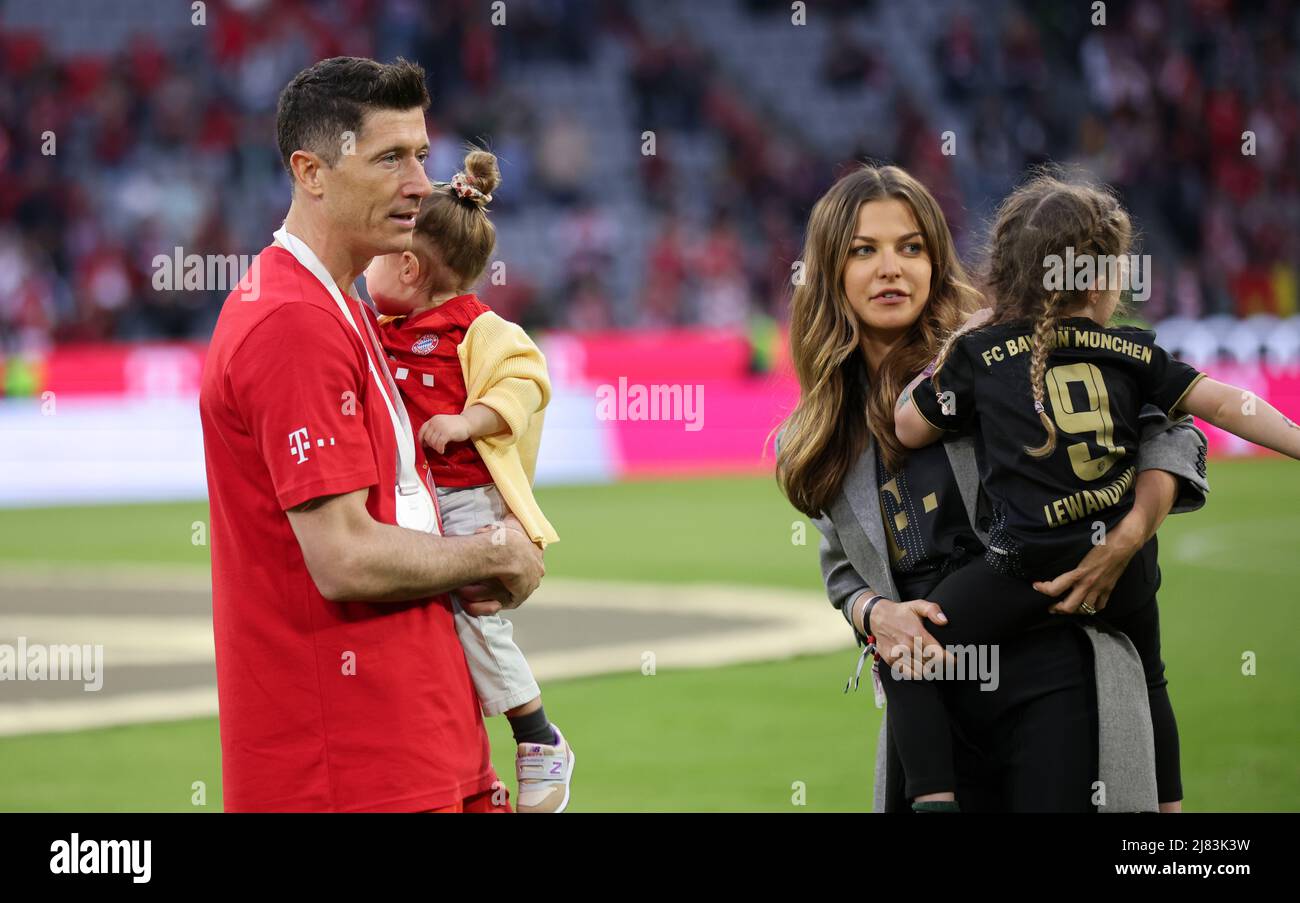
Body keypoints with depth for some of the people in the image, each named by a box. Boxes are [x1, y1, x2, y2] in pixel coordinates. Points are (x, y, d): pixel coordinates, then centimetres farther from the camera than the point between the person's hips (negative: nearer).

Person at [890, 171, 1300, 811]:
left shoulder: (980, 354, 1)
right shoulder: (1133, 352, 8)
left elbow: (909, 428, 8)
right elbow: (1223, 405, 8)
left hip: (1026, 567, -4)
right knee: (1147, 682, 29)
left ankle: (936, 796, -11)